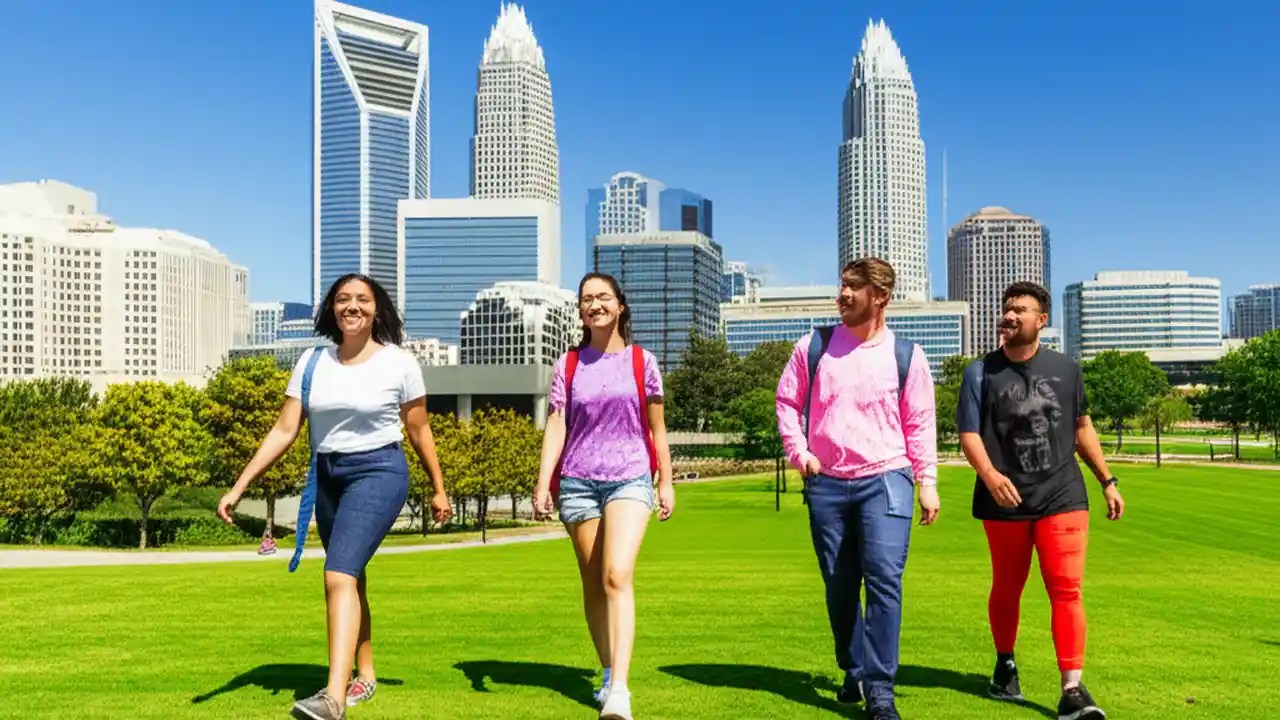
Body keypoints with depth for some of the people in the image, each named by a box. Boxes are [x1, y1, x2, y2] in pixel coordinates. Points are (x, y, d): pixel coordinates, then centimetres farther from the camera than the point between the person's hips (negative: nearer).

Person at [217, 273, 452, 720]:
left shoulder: (399, 363, -5)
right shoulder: (312, 363, 3)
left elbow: (419, 431, 3)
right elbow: (284, 431, 2)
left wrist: (439, 489, 10)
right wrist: (239, 487, -4)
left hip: (379, 473, -5)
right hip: (327, 476, 5)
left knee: (339, 576, -21)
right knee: (351, 579, 15)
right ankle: (365, 677, 32)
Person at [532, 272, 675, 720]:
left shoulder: (641, 362, 5)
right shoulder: (569, 365, 7)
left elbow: (656, 428, 9)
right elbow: (556, 426, 2)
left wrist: (666, 482, 8)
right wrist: (542, 483, -8)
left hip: (630, 480, -2)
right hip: (578, 482, 2)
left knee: (617, 576, -18)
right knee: (593, 584, 9)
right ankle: (608, 674, 24)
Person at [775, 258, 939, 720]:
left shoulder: (906, 355, 2)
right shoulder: (814, 347, 5)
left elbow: (920, 422, 5)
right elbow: (786, 400, 11)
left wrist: (927, 480, 1)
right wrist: (798, 452, 0)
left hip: (885, 480, -2)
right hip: (826, 484, 2)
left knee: (884, 577, -16)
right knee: (839, 585, 10)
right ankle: (854, 673, 28)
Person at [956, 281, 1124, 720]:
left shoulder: (1066, 369, 7)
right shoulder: (981, 372, -1)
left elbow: (1082, 429, 17)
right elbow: (969, 434, -9)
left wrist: (1108, 481, 14)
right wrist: (989, 475, -27)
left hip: (1062, 496, 1)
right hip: (1005, 501, -1)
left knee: (1067, 590, -7)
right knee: (1007, 589, 13)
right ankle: (1005, 665, 35)